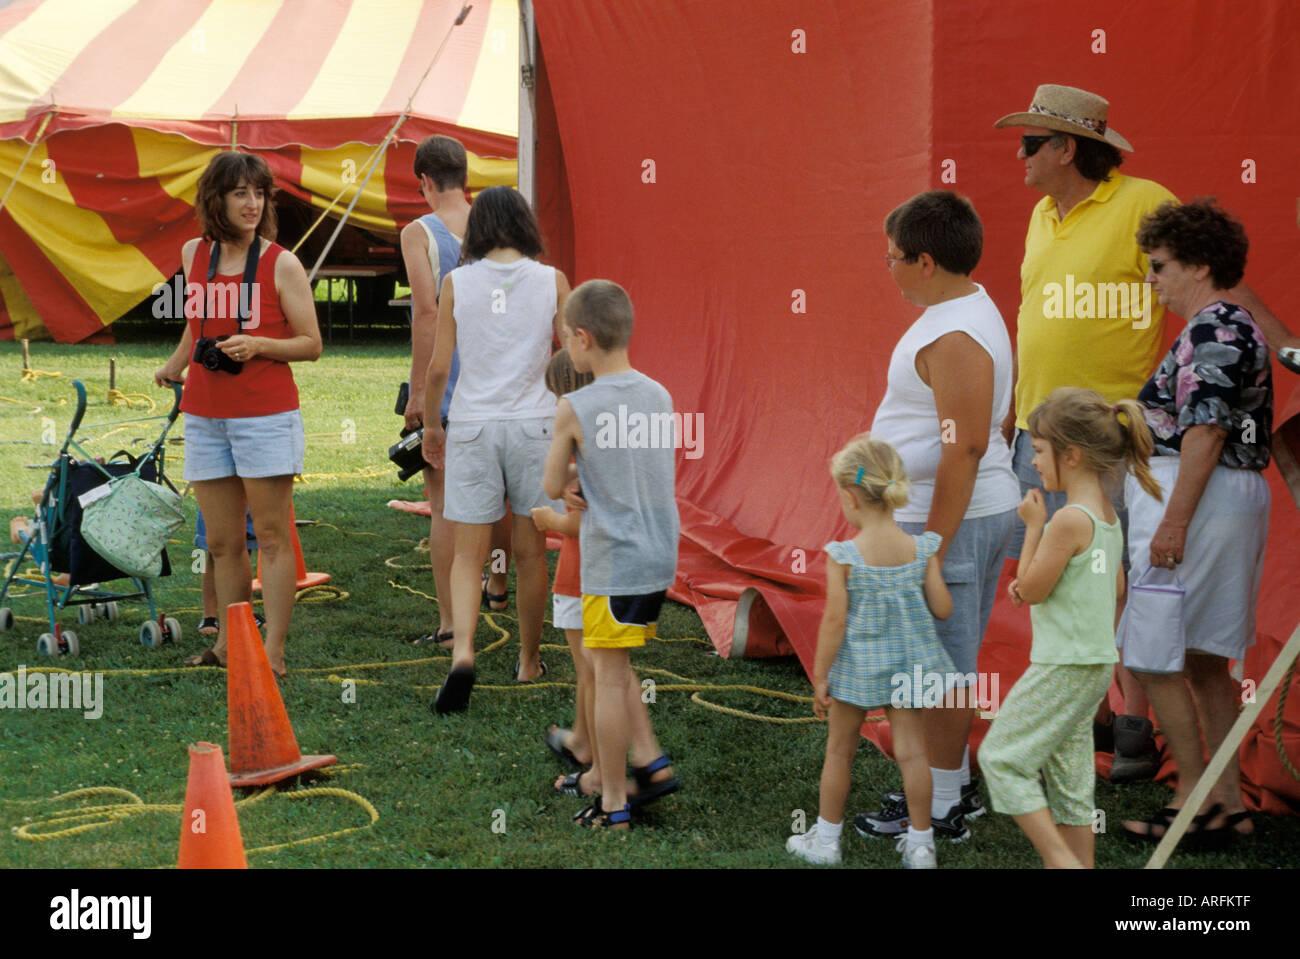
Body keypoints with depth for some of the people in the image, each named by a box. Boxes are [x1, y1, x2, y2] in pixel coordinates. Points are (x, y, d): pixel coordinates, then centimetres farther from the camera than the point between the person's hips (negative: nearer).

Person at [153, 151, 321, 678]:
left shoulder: (282, 264, -5)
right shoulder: (194, 254, 7)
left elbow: (311, 344, -4)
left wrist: (259, 345, -18)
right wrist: (175, 365, 32)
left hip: (266, 415, -4)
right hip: (205, 416, 4)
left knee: (272, 537, -3)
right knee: (221, 542, 8)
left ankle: (273, 650, -1)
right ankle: (228, 644, 17)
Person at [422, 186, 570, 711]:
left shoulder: (456, 283, -1)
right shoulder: (552, 281, 0)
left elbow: (438, 367, -1)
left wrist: (431, 425, 13)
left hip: (472, 425, 0)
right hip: (534, 423, 0)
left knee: (468, 554, 4)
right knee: (530, 553, 13)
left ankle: (462, 652, -17)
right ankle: (529, 660, 25)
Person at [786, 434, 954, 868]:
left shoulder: (842, 556, -18)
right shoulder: (922, 550, -7)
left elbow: (834, 621, -16)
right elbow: (943, 609, -4)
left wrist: (820, 676, -7)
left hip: (857, 668, -2)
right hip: (908, 664, 3)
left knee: (840, 750, 14)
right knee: (911, 751, 10)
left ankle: (826, 838, 26)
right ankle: (920, 844, 16)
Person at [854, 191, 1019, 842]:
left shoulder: (954, 336, -21)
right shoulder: (969, 309, 13)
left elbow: (966, 447, -26)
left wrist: (933, 545, -25)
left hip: (953, 518, -11)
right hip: (976, 512, 11)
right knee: (951, 661, 19)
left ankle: (941, 809, 8)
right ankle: (954, 784, 30)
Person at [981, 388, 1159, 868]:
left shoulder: (1069, 520, -20)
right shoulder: (1107, 515, 9)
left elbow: (1030, 590, -14)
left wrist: (1033, 526, -7)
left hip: (1063, 666, -9)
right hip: (1097, 664, 9)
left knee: (1001, 756, -1)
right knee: (1069, 774, 14)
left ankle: (1062, 860, -4)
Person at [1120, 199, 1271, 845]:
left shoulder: (1212, 332, -15)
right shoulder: (1235, 327, 18)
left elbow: (1204, 432, -22)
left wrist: (1173, 521, -23)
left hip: (1196, 499, -11)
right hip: (1237, 497, 11)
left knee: (1153, 658, -4)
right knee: (1204, 660, 14)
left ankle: (1194, 796, 2)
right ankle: (1228, 804, 17)